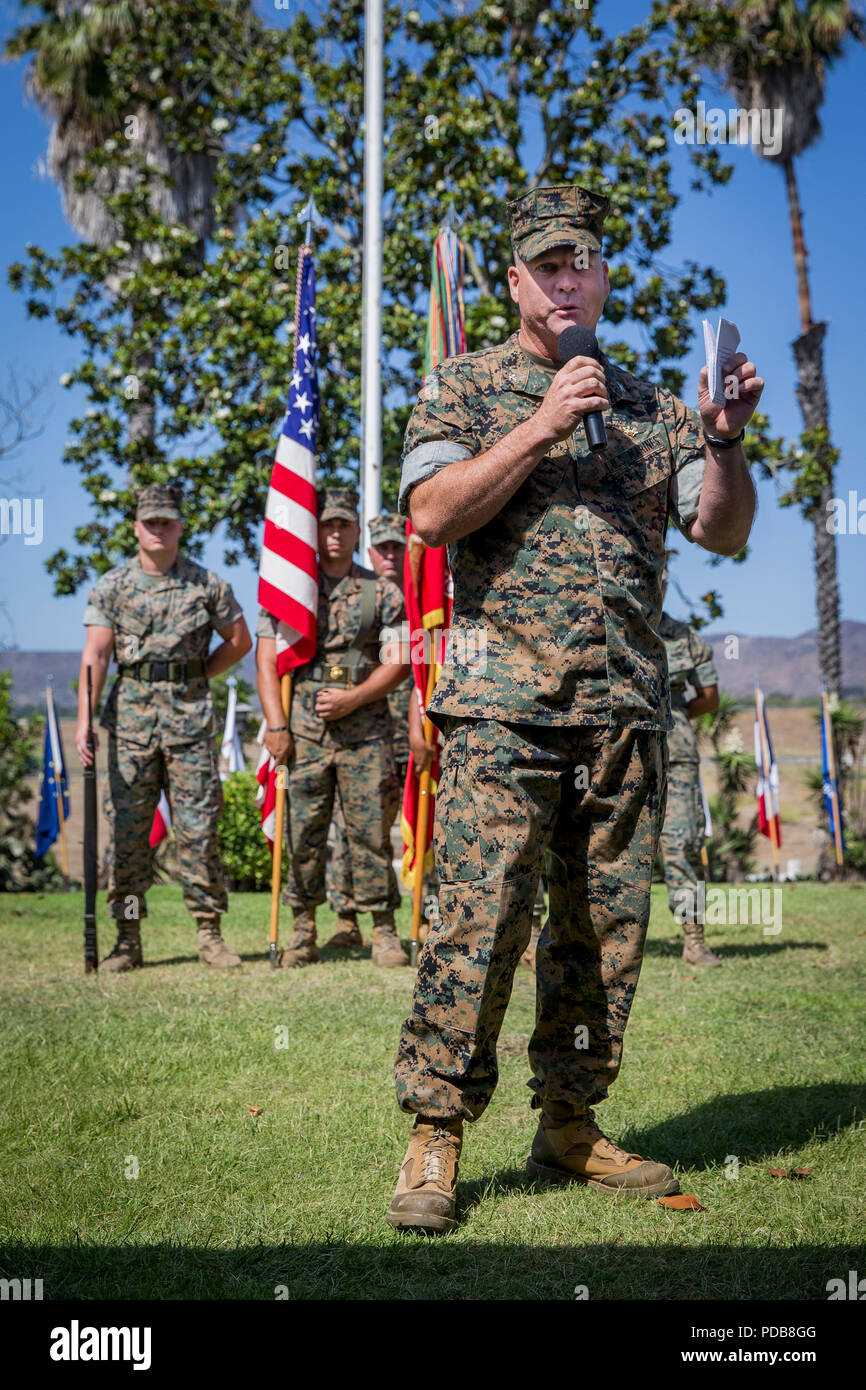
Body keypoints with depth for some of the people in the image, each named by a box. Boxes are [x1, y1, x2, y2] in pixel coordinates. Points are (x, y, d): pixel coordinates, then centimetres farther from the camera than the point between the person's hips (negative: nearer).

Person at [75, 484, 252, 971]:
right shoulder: (111, 586, 5)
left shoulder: (207, 584, 5)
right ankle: (129, 938, 8)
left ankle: (210, 934, 7)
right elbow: (95, 655, -2)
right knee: (128, 826, 1)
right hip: (132, 714, 1)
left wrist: (196, 676, 4)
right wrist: (85, 720, -12)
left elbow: (240, 640, 13)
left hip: (191, 714, -1)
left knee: (199, 826, -1)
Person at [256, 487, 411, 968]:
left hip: (366, 730, 0)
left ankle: (384, 931, 7)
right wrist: (275, 724, -6)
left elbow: (399, 663, 4)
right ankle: (303, 930, 13)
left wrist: (354, 698, -9)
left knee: (372, 830, -1)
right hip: (303, 730, 1)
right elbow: (267, 660, 4)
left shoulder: (382, 592, 9)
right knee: (303, 832, 3)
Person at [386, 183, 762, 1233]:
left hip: (627, 711, 4)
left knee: (607, 928, 7)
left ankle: (569, 1127, 19)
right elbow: (432, 514, -8)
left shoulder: (647, 406, 18)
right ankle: (434, 1140, 0)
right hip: (505, 705, -4)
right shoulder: (463, 387, 8)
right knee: (478, 921, -10)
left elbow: (723, 532, 12)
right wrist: (543, 426, -13)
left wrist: (723, 443, -6)